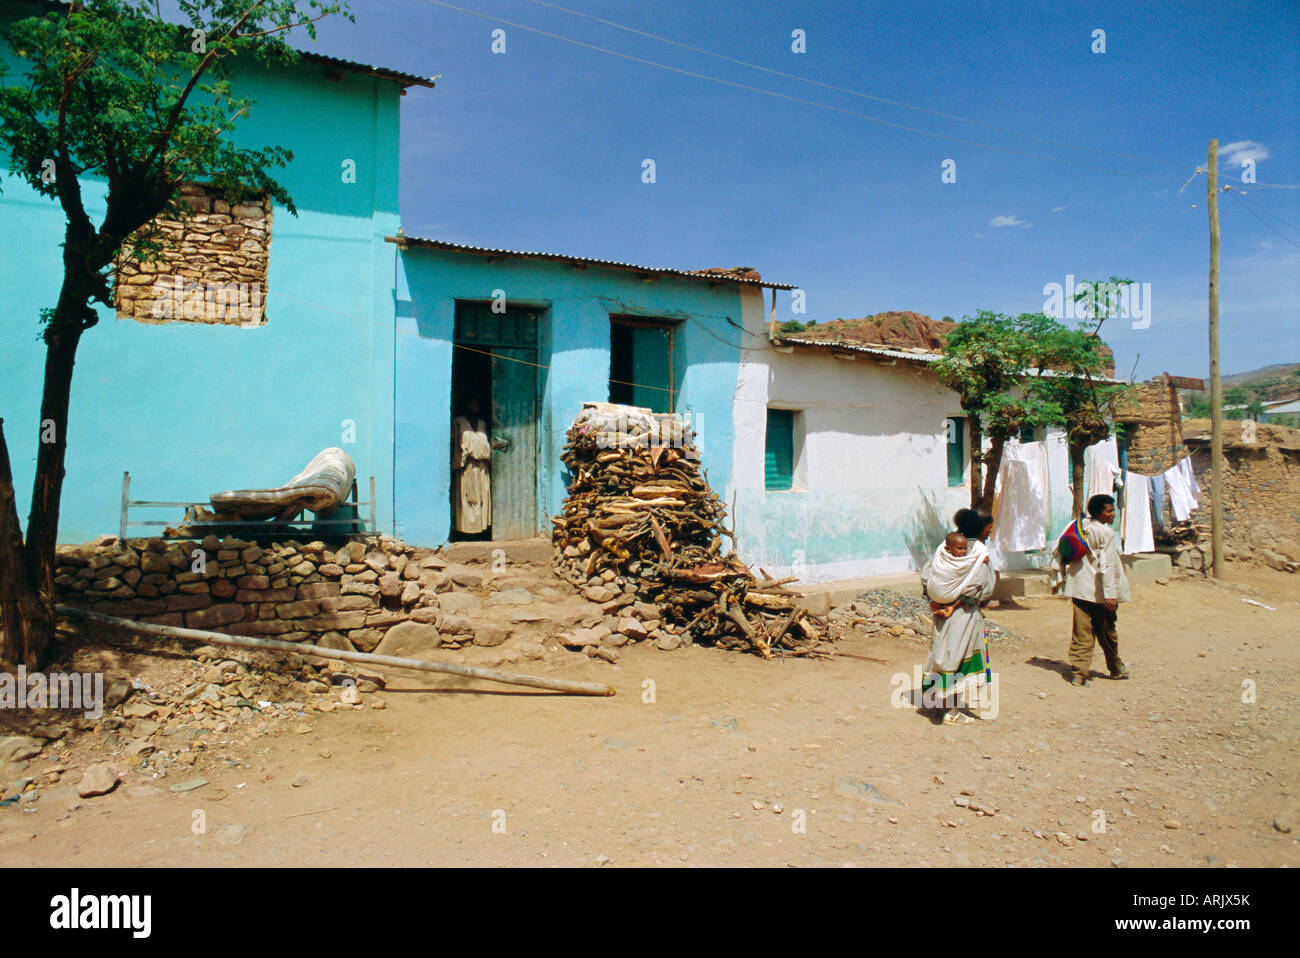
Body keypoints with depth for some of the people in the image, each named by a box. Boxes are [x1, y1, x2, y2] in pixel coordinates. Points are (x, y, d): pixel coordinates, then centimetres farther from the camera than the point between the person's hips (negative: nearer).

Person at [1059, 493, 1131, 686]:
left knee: (1081, 634, 5)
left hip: (1079, 590, 5)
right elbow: (1107, 565, -20)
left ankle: (1078, 672, 0)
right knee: (1107, 633, 13)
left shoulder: (1080, 526, 7)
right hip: (1099, 593, -5)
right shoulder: (1106, 533, -14)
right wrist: (1111, 594, -21)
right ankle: (1116, 669, 31)